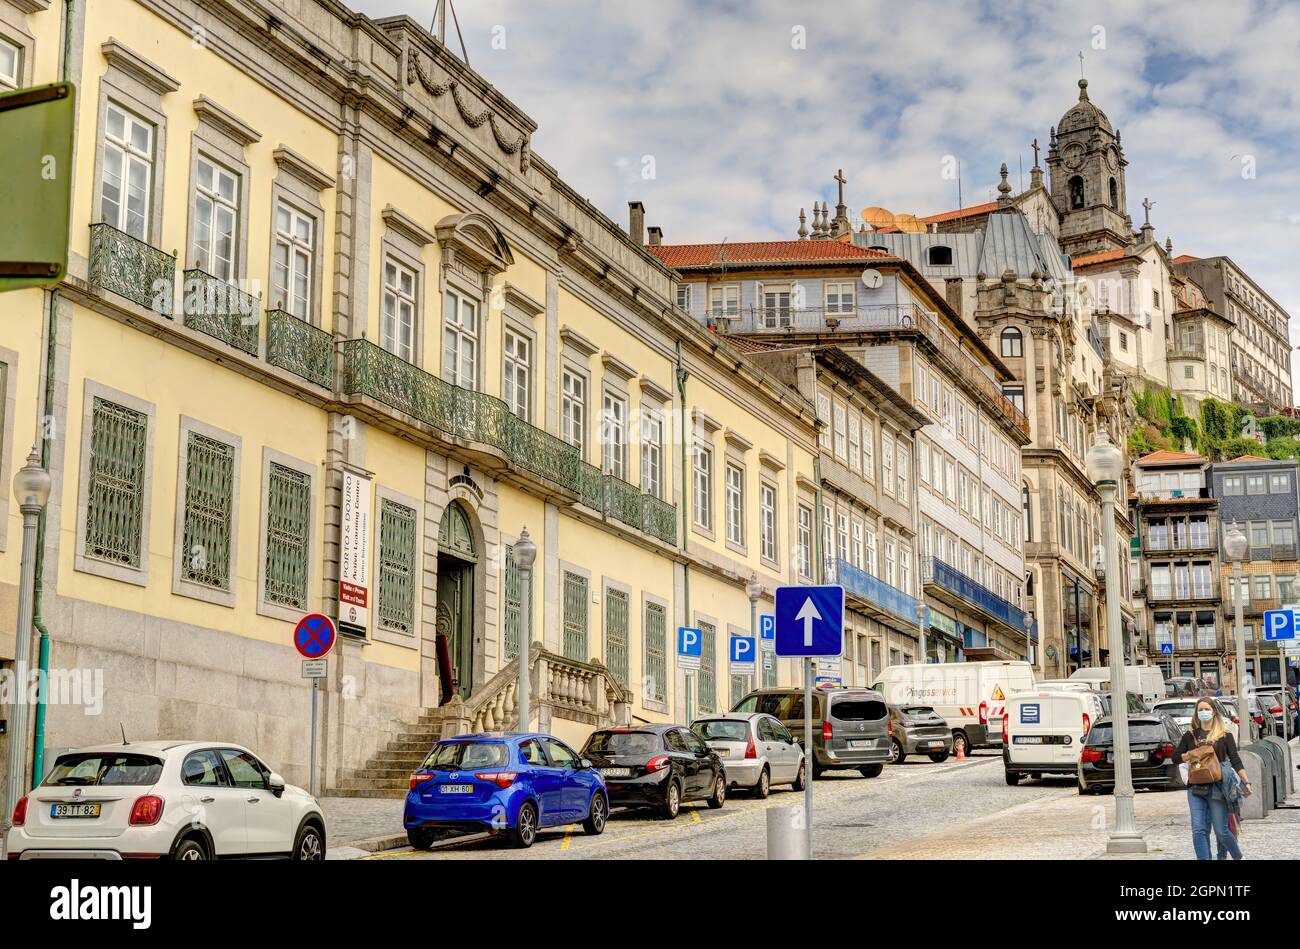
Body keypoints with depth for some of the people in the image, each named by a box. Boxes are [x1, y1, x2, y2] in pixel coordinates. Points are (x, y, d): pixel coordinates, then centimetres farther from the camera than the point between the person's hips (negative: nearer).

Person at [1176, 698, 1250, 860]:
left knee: (1221, 830, -2)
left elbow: (1235, 760, 0)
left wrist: (1246, 782, -8)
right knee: (1199, 829, -5)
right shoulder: (1190, 735, 11)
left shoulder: (1224, 735, 4)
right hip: (1196, 788, 3)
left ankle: (1238, 856, 23)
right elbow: (1176, 758, 12)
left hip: (1217, 788, -3)